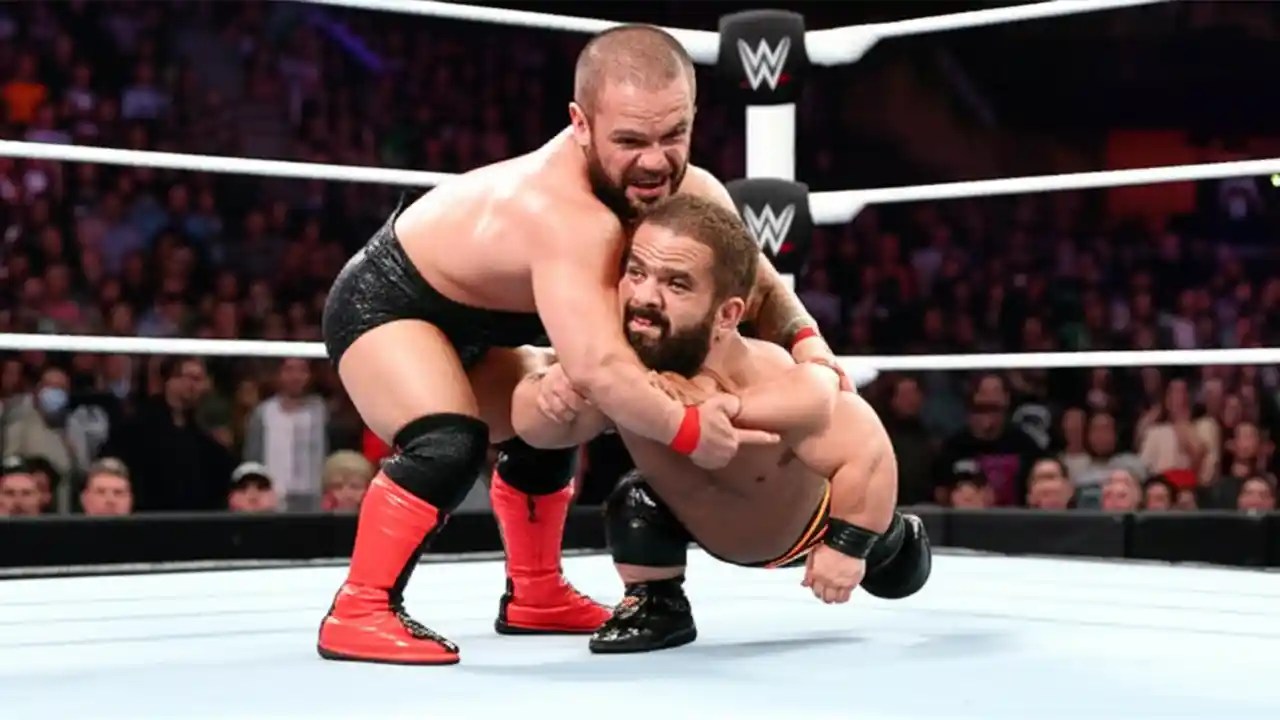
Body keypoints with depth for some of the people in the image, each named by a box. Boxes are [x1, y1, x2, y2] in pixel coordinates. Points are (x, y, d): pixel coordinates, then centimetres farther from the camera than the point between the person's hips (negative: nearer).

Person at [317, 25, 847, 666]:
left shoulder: (692, 195, -15)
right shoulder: (568, 215, -44)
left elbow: (760, 286, 1)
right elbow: (597, 368, -52)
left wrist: (803, 337, -17)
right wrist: (686, 431, -40)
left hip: (467, 318, 9)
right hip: (381, 304, -9)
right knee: (449, 442, -31)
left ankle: (535, 597, 41)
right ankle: (357, 614, -19)